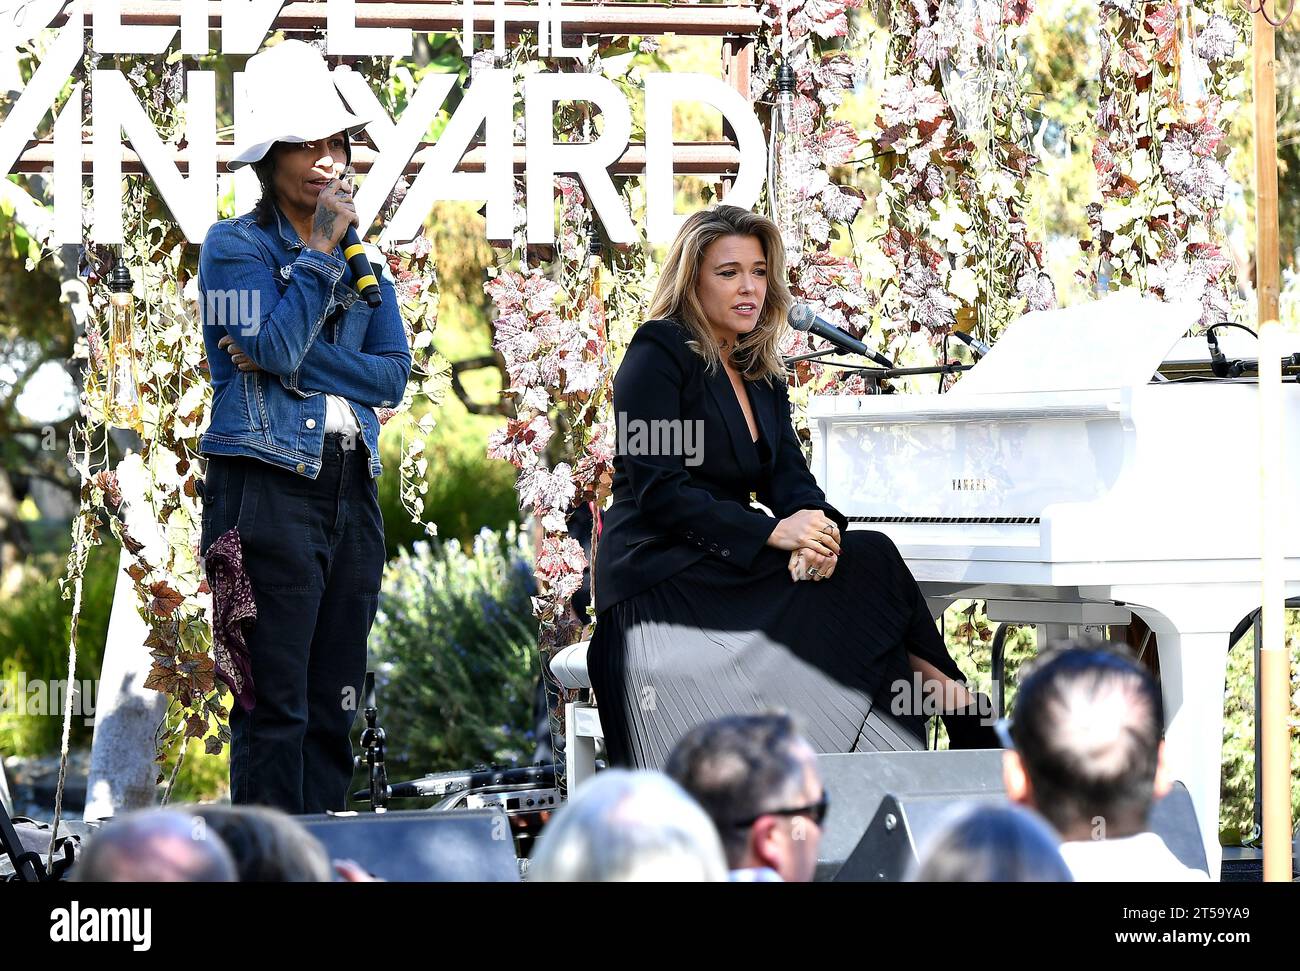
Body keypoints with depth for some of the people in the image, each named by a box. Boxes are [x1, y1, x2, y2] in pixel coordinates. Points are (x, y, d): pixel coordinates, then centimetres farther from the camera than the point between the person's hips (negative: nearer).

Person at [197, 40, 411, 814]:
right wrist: (322, 251, -10)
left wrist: (294, 364, -9)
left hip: (352, 489, 6)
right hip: (268, 484, -6)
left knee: (335, 705, 7)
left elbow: (394, 376, 4)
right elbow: (276, 347, -16)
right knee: (274, 700, -9)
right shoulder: (236, 245, -1)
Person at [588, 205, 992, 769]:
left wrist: (817, 532, -20)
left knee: (866, 553, -22)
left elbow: (790, 481, 5)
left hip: (728, 572, 7)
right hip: (660, 587, -7)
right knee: (869, 562, -24)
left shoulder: (762, 380, 19)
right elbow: (658, 491, -14)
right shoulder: (658, 354, -4)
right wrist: (771, 532, -23)